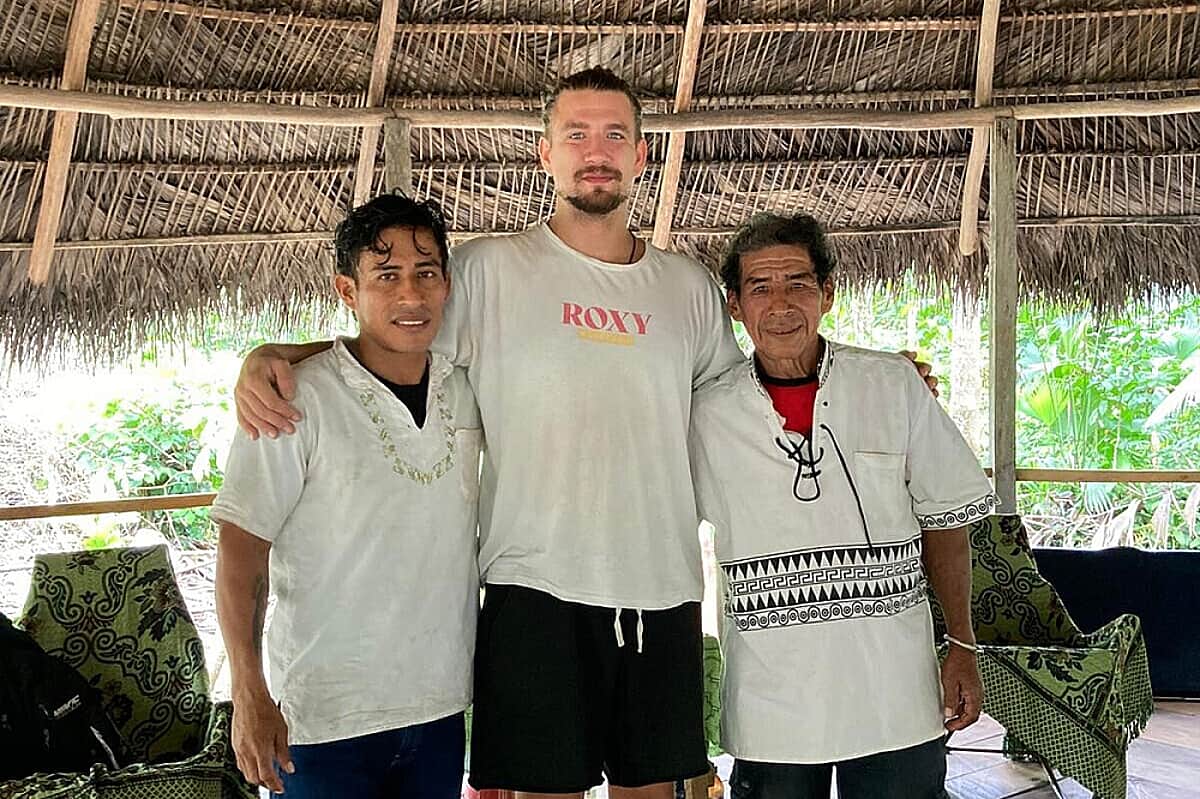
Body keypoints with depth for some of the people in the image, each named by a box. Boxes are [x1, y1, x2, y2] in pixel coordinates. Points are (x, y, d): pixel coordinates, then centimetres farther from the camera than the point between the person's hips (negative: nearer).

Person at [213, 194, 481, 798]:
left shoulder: (465, 391, 3)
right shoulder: (298, 399, -15)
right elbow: (240, 551, -13)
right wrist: (249, 693, -17)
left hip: (440, 709, 5)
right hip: (322, 721, -5)